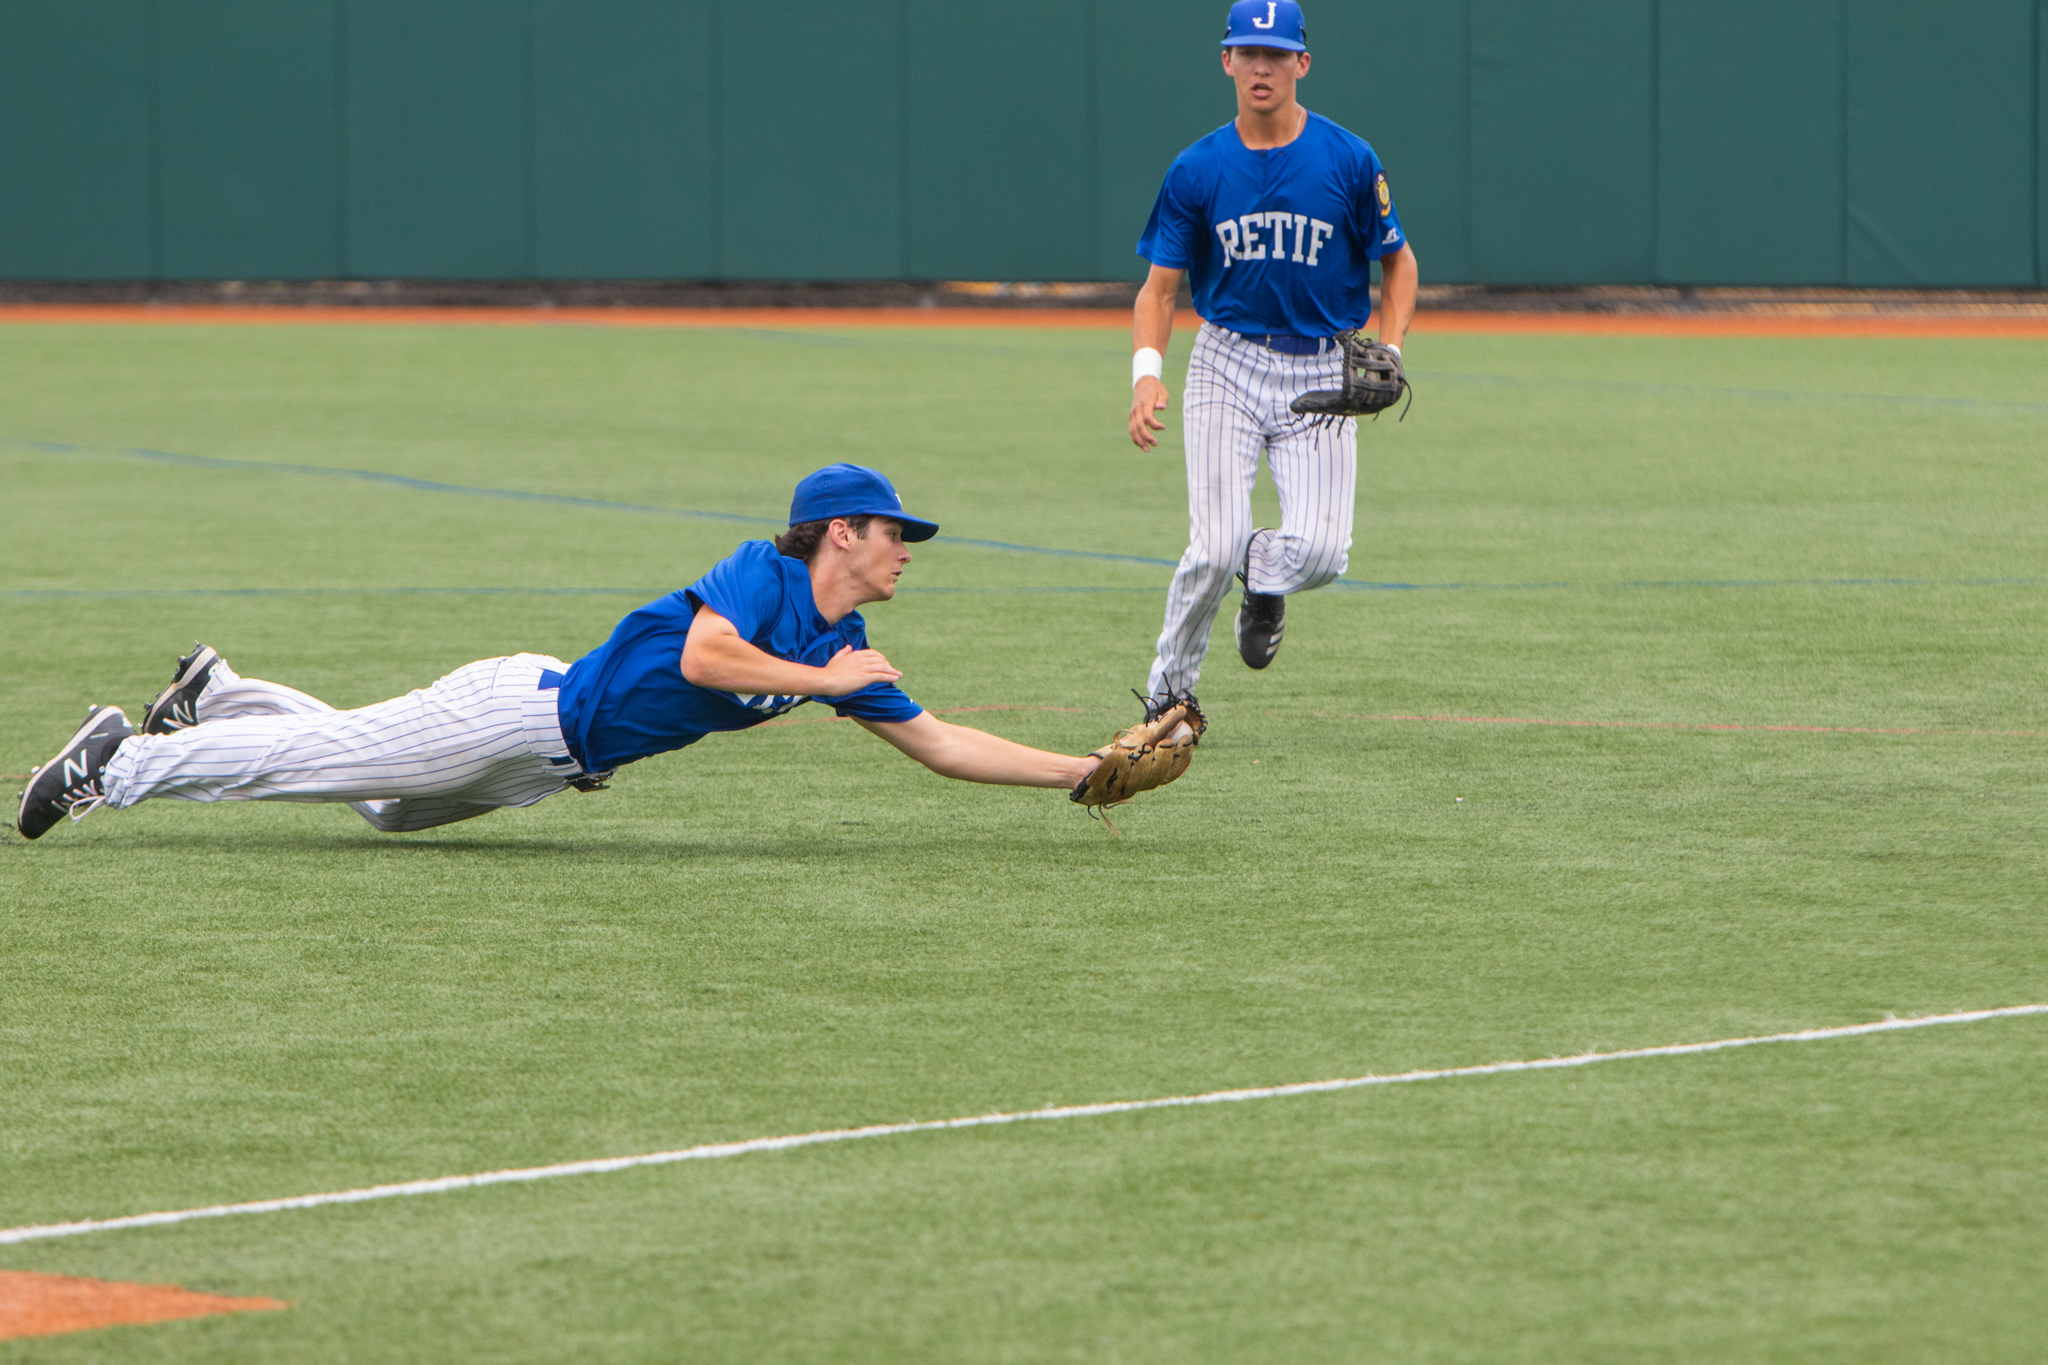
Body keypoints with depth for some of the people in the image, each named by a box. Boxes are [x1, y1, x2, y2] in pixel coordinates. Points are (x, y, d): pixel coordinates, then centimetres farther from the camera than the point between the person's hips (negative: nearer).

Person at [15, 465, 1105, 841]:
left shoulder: (845, 655, 7)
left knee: (385, 802, 19)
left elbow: (943, 746, 10)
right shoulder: (763, 573, -17)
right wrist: (822, 682, -22)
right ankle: (121, 760, 6)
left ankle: (222, 699, 32)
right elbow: (701, 658, -32)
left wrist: (1085, 771, 4)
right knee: (337, 757, -3)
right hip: (526, 709, -8)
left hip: (563, 761, 8)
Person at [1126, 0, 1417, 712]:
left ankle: (1264, 572, 22)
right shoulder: (1197, 170, -1)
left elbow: (1398, 262, 7)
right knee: (1216, 550, -13)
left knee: (1319, 551, -16)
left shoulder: (1349, 161, -4)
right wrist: (1146, 373, -16)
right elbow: (1160, 286, 2)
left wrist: (1387, 356, -8)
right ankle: (1168, 688, 11)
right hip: (1227, 363, 0)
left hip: (1322, 372, 0)